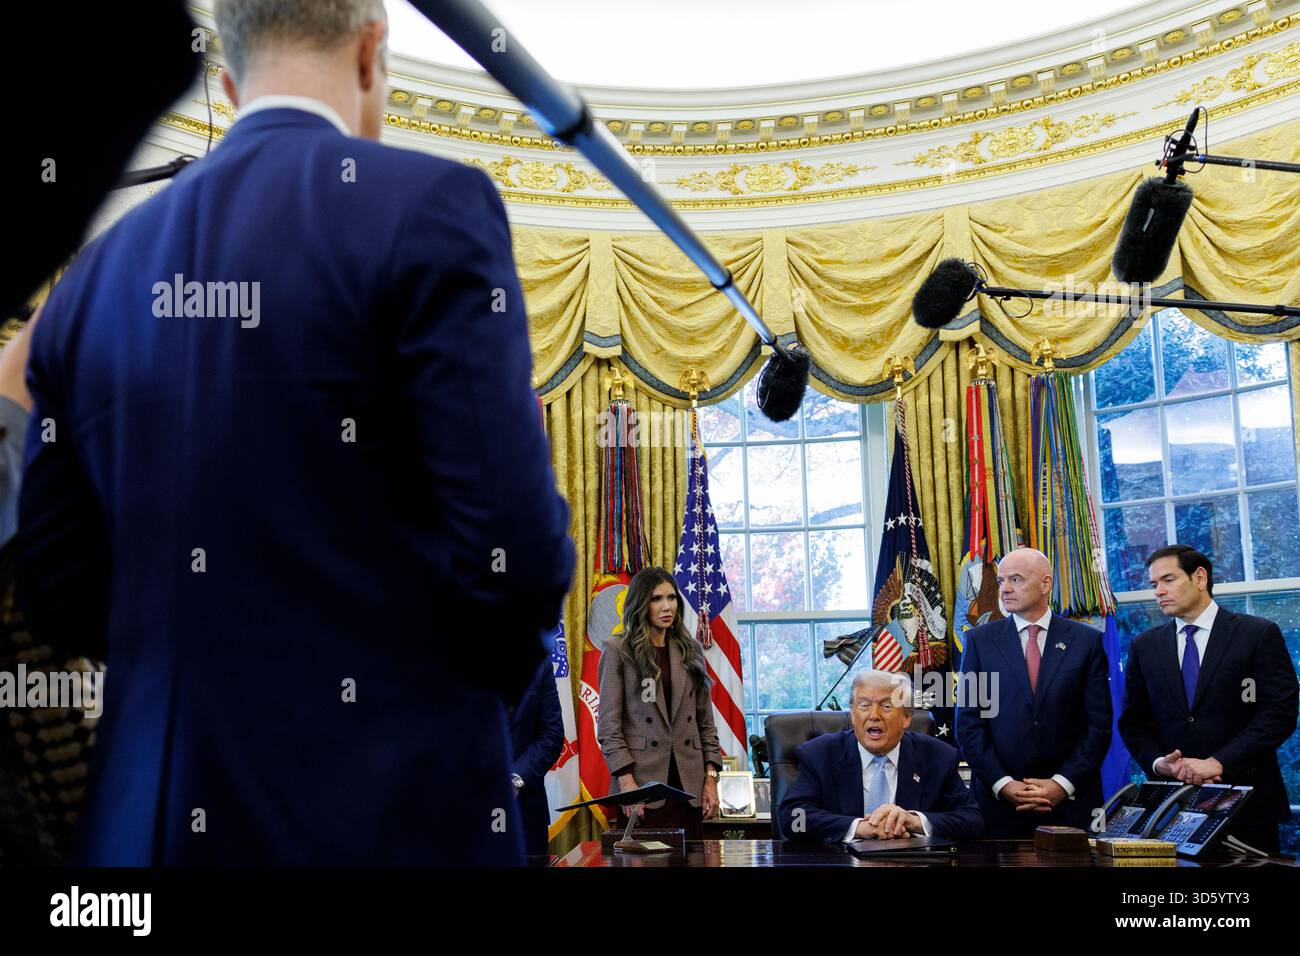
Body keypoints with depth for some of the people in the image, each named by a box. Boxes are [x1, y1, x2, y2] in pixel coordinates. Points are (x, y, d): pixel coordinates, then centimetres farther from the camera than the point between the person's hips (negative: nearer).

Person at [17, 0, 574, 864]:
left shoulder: (95, 274, 6)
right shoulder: (431, 205, -12)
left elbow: (58, 592, 8)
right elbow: (513, 552, -18)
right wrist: (492, 675, 4)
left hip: (153, 812, 5)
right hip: (394, 803, -5)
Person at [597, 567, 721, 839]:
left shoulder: (691, 650, 13)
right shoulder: (617, 651, 0)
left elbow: (706, 721, 13)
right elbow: (608, 725, -4)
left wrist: (711, 778, 5)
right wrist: (626, 781, -12)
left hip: (689, 785, 4)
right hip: (643, 780, -3)